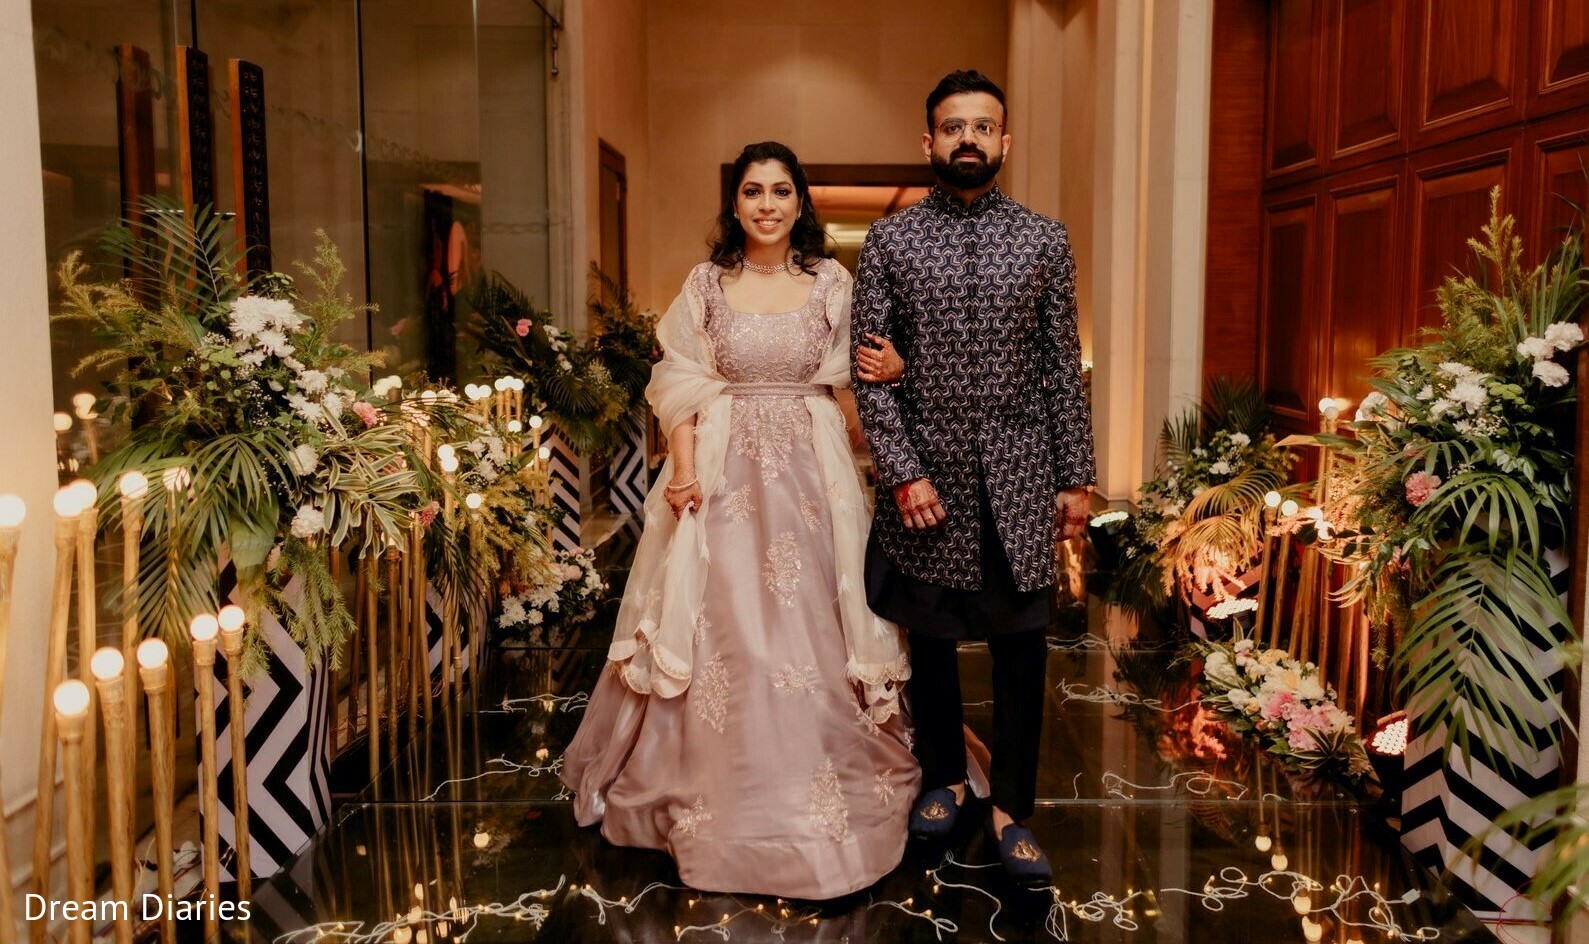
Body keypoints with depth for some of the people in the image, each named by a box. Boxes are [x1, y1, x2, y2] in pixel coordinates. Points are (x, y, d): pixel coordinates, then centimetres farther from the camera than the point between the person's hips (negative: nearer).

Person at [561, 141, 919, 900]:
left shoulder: (831, 281, 6)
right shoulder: (706, 282, 3)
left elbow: (850, 375, 12)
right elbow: (680, 385, -1)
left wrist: (890, 370, -10)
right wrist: (683, 470, -13)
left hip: (810, 474, 1)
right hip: (723, 472, -1)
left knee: (809, 629, 3)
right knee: (723, 631, 3)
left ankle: (819, 796, 21)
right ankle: (725, 801, 22)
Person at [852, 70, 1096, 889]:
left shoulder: (1045, 240, 4)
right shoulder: (888, 241, 1)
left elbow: (1063, 366, 5)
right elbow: (869, 369, -2)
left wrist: (1077, 477, 2)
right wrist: (904, 473, -11)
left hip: (1019, 477, 1)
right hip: (926, 475, 0)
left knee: (1020, 649, 4)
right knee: (930, 639, 13)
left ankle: (1011, 812, 20)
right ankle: (943, 780, 34)